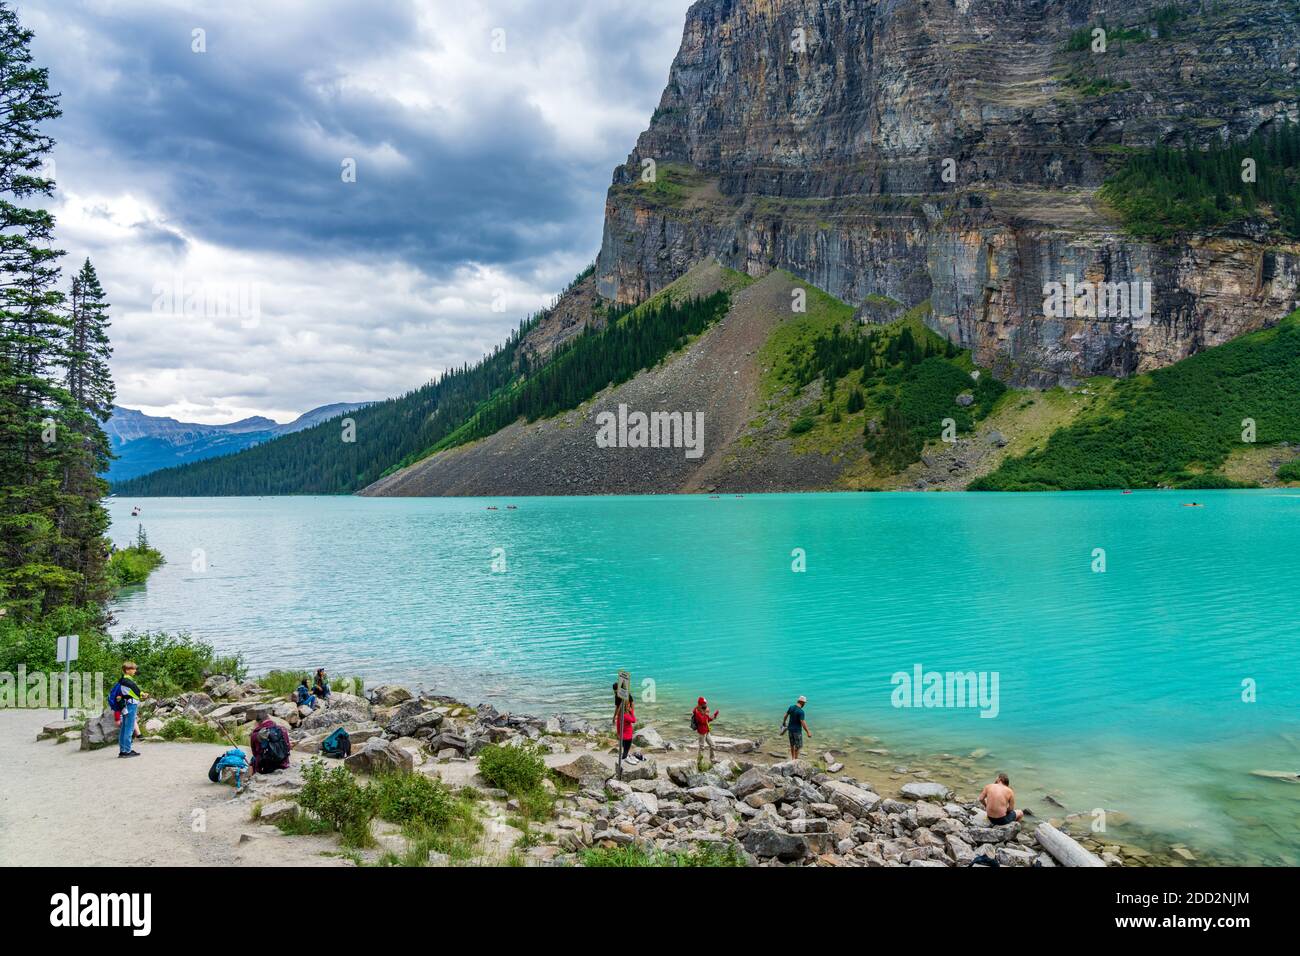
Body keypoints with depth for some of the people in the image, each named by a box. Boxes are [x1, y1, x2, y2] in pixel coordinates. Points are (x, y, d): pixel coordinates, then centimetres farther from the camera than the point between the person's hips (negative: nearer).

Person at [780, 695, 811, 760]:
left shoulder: (791, 707, -2)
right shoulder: (800, 711, -24)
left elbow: (786, 715, 12)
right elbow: (803, 723, -27)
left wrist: (784, 722, 30)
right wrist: (808, 732, -25)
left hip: (790, 728, 7)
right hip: (797, 730, -7)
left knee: (792, 744, 21)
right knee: (798, 746, 7)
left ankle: (793, 758, 32)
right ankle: (796, 759, 12)